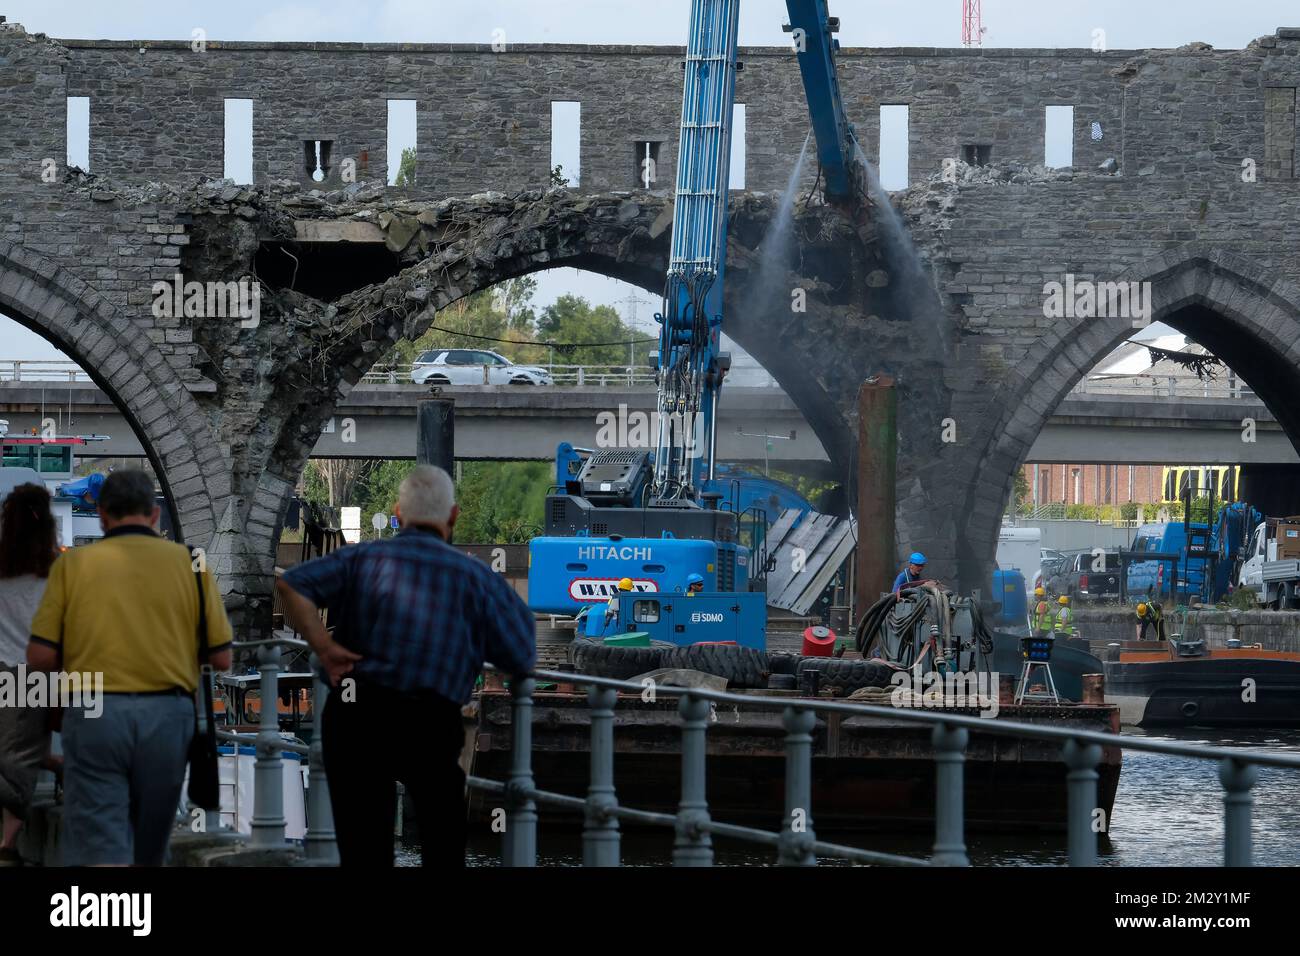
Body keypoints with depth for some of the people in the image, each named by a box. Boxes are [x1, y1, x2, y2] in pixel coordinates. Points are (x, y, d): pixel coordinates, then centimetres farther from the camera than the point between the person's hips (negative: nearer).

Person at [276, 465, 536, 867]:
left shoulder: (363, 558, 6)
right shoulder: (476, 576, 4)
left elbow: (290, 585, -7)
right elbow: (522, 660, 6)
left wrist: (323, 647, -5)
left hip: (354, 717, 1)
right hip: (429, 725, -1)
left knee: (363, 851, 6)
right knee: (444, 847, 16)